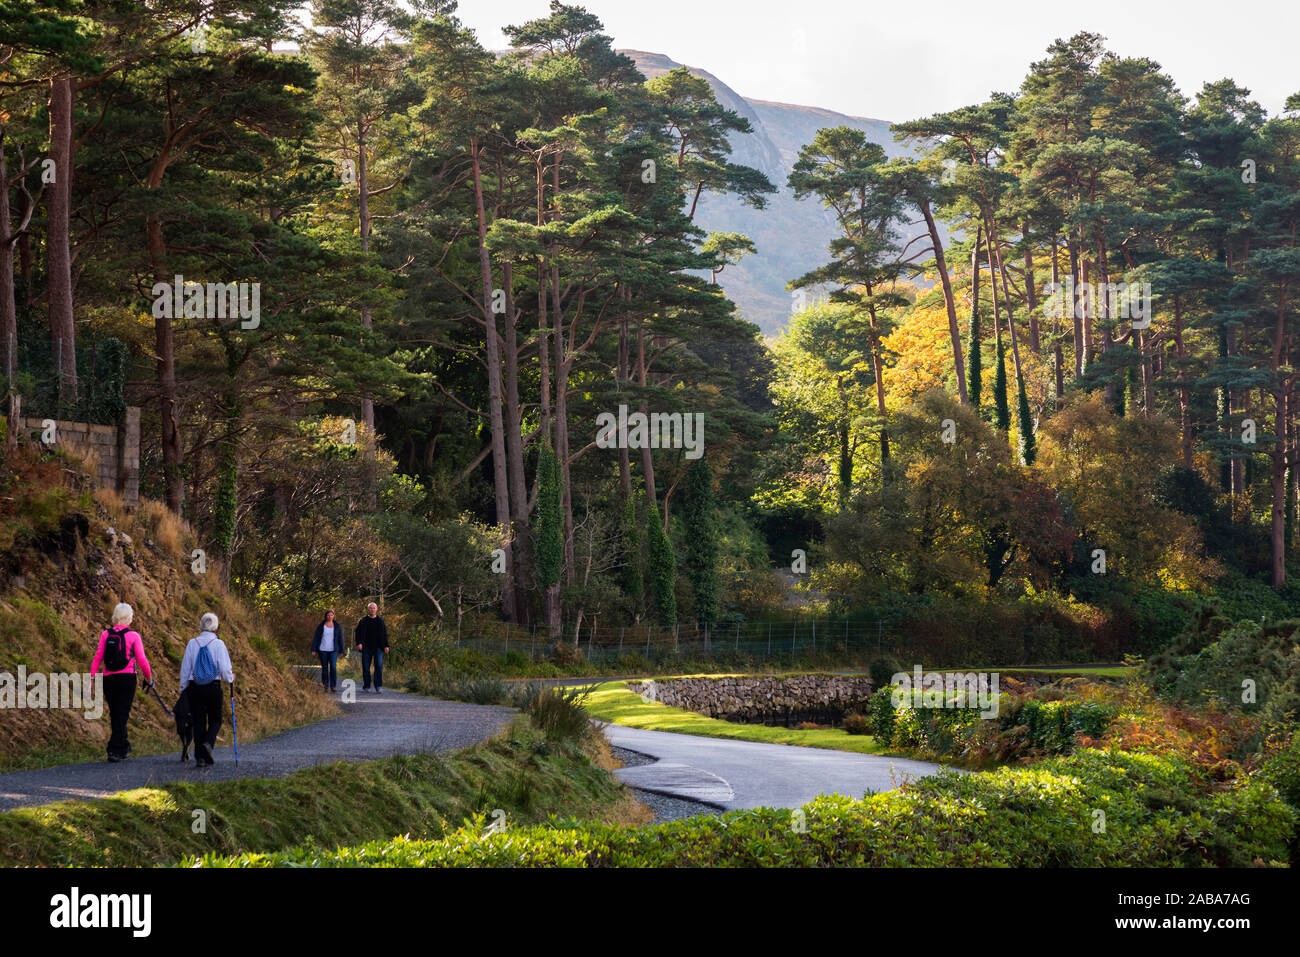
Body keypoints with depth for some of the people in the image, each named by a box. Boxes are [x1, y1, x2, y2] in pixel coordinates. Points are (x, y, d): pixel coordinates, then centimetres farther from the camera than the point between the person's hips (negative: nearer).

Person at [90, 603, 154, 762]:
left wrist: (92, 677, 1)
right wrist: (149, 677, 10)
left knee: (114, 714, 17)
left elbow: (97, 658, -2)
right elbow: (142, 660, -4)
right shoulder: (133, 636, -5)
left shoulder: (105, 635, 2)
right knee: (122, 714, -1)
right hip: (127, 678, -3)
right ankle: (115, 750, -8)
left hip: (108, 679, 3)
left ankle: (123, 745, 29)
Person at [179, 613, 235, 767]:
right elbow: (225, 669, -9)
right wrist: (230, 678, 13)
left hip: (195, 687, 2)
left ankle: (199, 758, 4)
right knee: (215, 720, 11)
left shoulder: (192, 644, 1)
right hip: (214, 687, -2)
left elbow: (185, 669, 4)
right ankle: (208, 743, -17)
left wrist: (183, 687, 15)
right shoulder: (218, 644, -7)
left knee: (198, 722, 7)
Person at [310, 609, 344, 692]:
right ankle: (326, 686, 17)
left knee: (333, 667, -13)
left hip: (333, 650, 0)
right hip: (323, 650, 0)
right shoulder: (321, 626, 1)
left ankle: (333, 686, -10)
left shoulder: (337, 626, 5)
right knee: (324, 668, 5)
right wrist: (313, 650, -5)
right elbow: (315, 638, 1)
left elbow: (340, 639, 9)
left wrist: (341, 651, 7)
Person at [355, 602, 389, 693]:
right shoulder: (363, 621, 6)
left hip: (378, 647, 0)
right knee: (366, 667, 3)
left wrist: (386, 646, 5)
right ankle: (366, 686, 14)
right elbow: (358, 633, 2)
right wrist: (359, 643, -14)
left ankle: (378, 687, -12)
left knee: (379, 666, -10)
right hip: (366, 648, 0)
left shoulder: (380, 621, 10)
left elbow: (385, 634, 12)